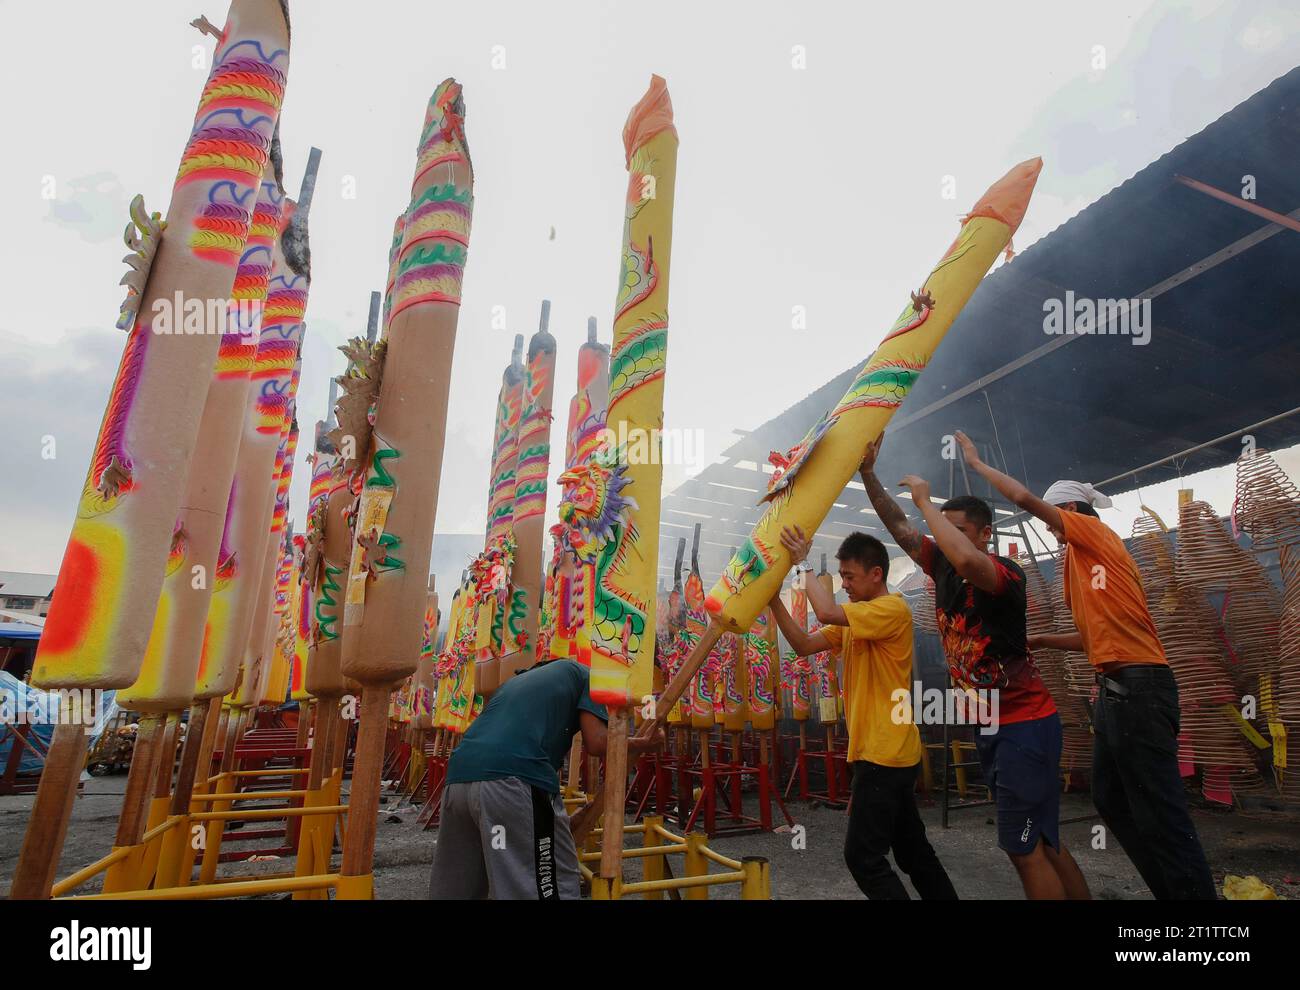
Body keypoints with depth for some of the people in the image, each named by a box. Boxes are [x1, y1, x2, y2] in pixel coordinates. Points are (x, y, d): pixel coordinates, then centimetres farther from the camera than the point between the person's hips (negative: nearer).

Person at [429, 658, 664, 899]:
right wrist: (643, 743, 21)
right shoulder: (585, 674, 17)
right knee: (547, 889, 3)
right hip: (516, 779, -7)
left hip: (459, 777, 8)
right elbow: (597, 743, 4)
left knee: (451, 890, 19)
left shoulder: (516, 680, 36)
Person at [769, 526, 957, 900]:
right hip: (881, 753, 10)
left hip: (886, 754, -10)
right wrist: (773, 599, -5)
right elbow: (804, 645, 5)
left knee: (863, 856, -4)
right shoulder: (854, 620, 13)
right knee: (913, 851, 19)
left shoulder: (893, 609, -15)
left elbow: (827, 612, -29)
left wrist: (802, 563, -19)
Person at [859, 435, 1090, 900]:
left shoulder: (1006, 572, -18)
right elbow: (899, 527, 4)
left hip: (1025, 723, -8)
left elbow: (969, 561, -41)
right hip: (990, 725, 8)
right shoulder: (943, 566, 3)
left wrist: (925, 501, -29)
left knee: (1024, 847, -3)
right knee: (1039, 841, 17)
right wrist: (868, 474, -6)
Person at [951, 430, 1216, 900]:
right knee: (1111, 800, 15)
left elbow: (1025, 498, -10)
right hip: (1115, 688, 10)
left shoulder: (1096, 533, -3)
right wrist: (1037, 640, 18)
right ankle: (1173, 888, 24)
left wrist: (976, 462, 0)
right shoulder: (1078, 561, 21)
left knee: (1158, 812, -6)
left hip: (1138, 686, -10)